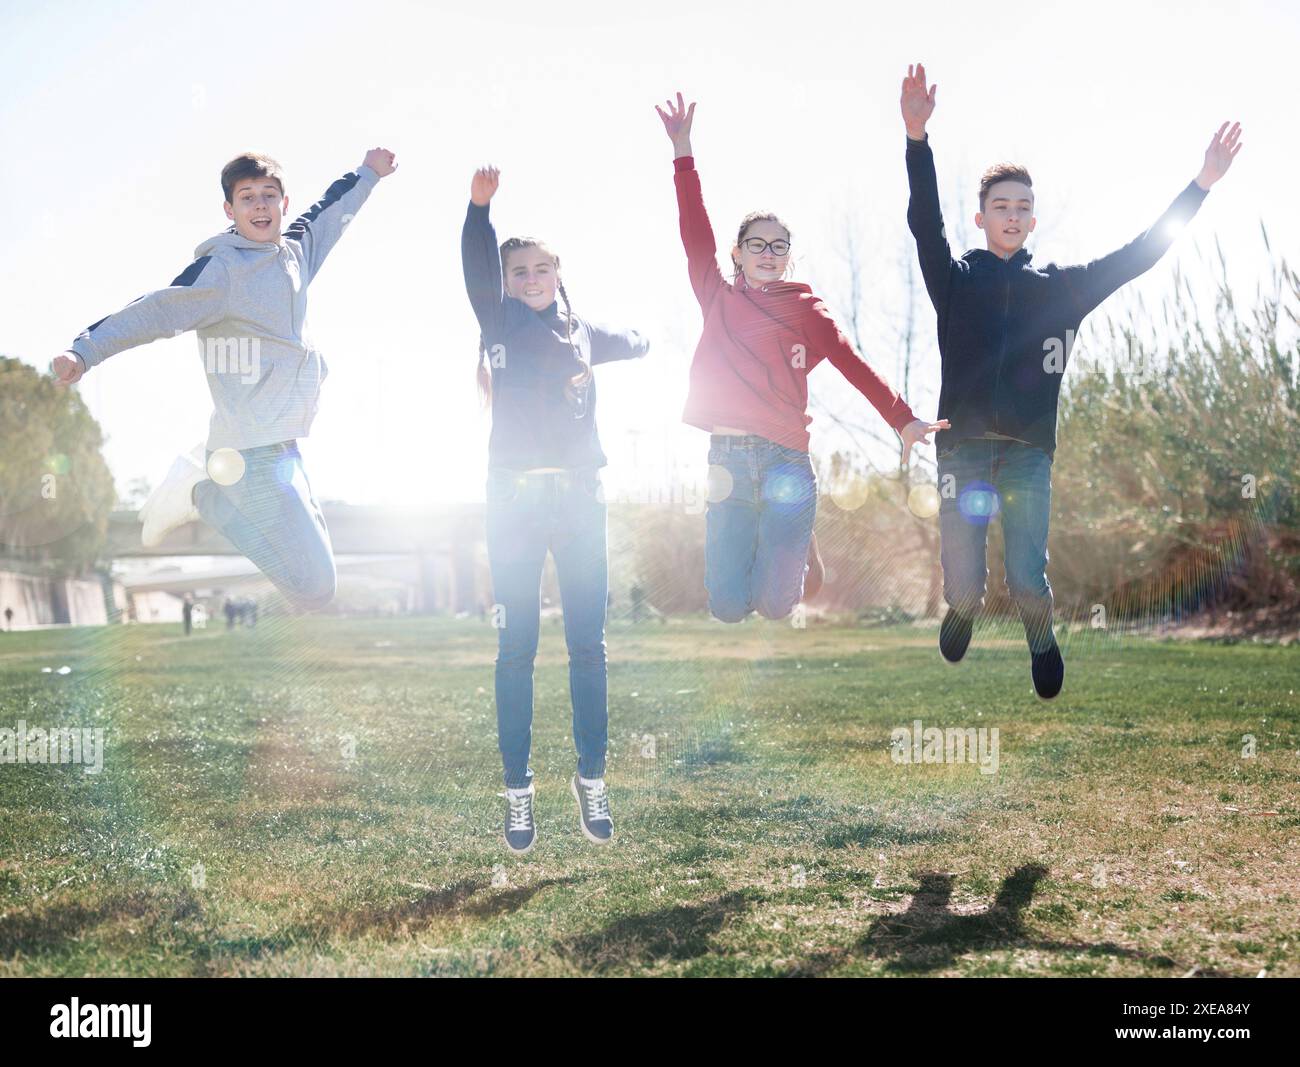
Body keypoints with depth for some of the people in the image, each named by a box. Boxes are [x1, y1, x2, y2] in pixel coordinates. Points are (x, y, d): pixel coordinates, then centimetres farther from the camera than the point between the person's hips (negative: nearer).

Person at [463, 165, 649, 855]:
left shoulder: (582, 332, 16)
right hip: (515, 497, -3)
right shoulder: (501, 321, 6)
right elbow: (477, 269, -16)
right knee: (516, 648, -1)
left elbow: (632, 345, 42)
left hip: (579, 496, 3)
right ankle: (518, 790, 4)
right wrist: (479, 207, -28)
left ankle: (591, 779, 11)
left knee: (587, 644, 2)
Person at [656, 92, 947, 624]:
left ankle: (797, 543, 28)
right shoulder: (719, 298, 12)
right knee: (728, 605, -2)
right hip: (727, 458, 2)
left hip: (785, 460, -1)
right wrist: (682, 152, 1)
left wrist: (901, 418, -13)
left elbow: (851, 362, -1)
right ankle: (768, 541, 31)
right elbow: (696, 232, 6)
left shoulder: (804, 308, 8)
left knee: (775, 604, -6)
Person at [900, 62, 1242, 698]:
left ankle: (1040, 636, 26)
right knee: (963, 584, -2)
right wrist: (917, 138, -24)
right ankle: (962, 610, 36)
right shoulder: (956, 281, 7)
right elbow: (925, 223, -8)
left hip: (1029, 452, 1)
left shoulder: (1059, 287, 13)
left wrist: (1202, 184, 4)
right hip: (963, 447, -1)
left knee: (1028, 582, -9)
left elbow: (1137, 255, 10)